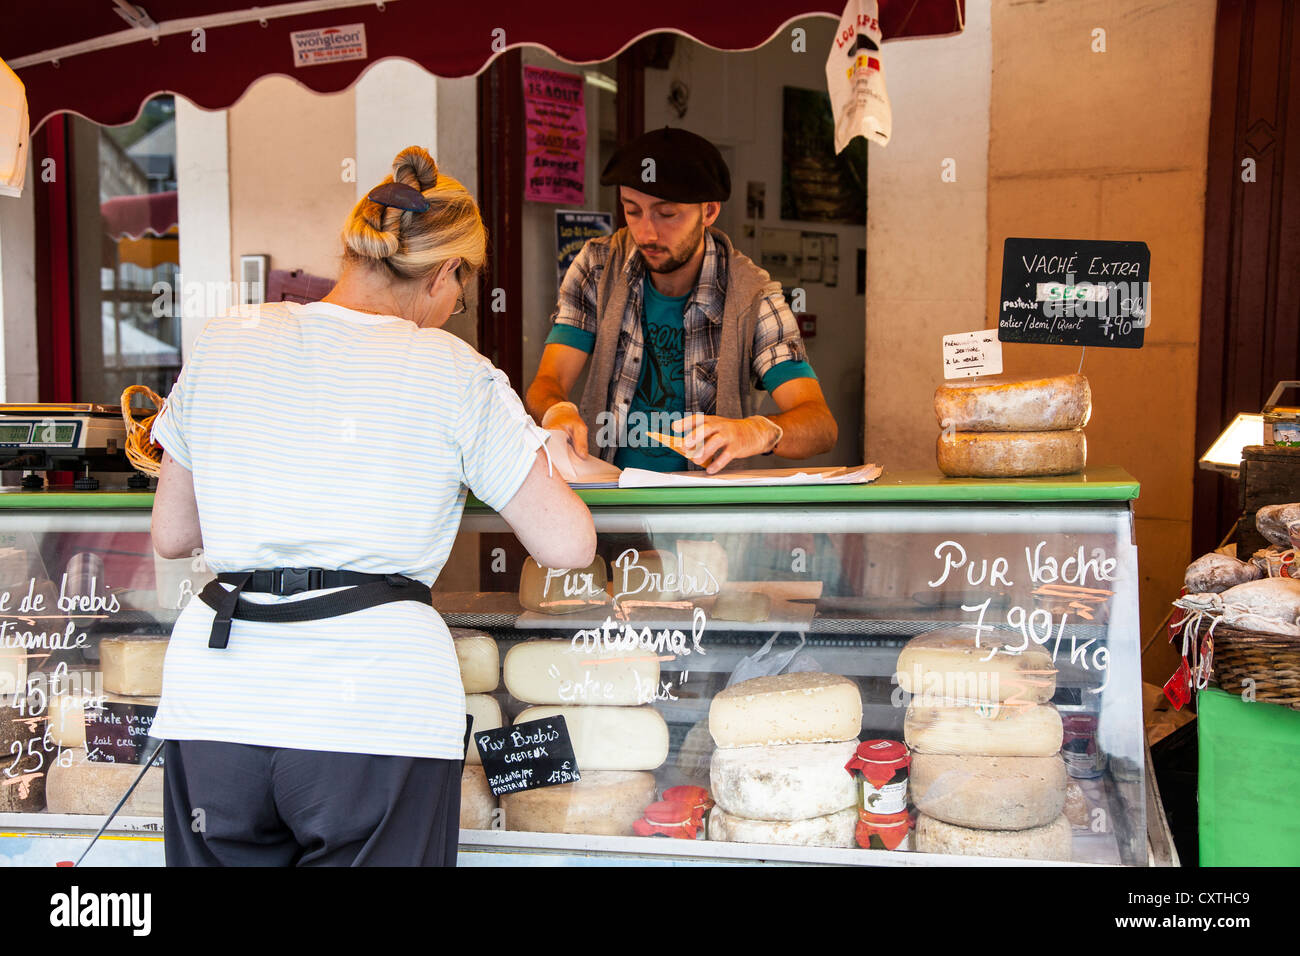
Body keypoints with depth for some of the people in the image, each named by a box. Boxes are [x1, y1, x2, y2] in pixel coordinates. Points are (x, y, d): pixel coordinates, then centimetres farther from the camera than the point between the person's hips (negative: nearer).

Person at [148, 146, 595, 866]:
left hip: (211, 710, 4)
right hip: (376, 716, -3)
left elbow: (171, 536, 16)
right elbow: (568, 545, -1)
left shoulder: (225, 341, 9)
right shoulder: (454, 374, -1)